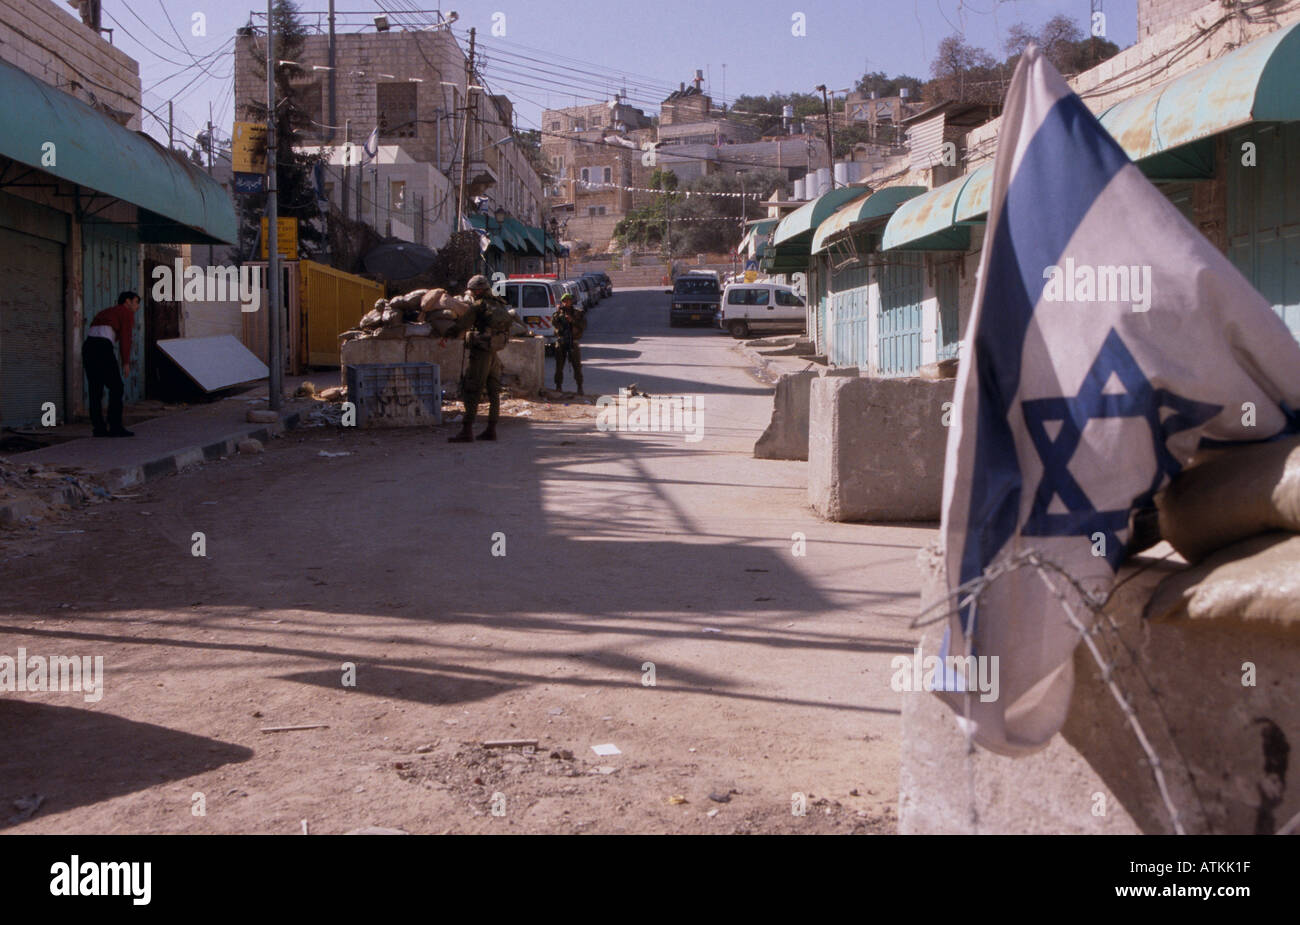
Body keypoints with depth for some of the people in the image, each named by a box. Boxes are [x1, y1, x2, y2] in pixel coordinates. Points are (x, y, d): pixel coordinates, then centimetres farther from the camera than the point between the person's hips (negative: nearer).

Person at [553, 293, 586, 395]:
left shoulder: (578, 312, 3)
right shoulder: (559, 311, 7)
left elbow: (583, 325, -6)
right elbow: (553, 322, -8)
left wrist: (573, 320, -17)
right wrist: (558, 313, -19)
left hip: (573, 342, -1)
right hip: (561, 341, 1)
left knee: (577, 365, -1)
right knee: (559, 366, 4)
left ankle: (579, 387, 6)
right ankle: (558, 386, 13)